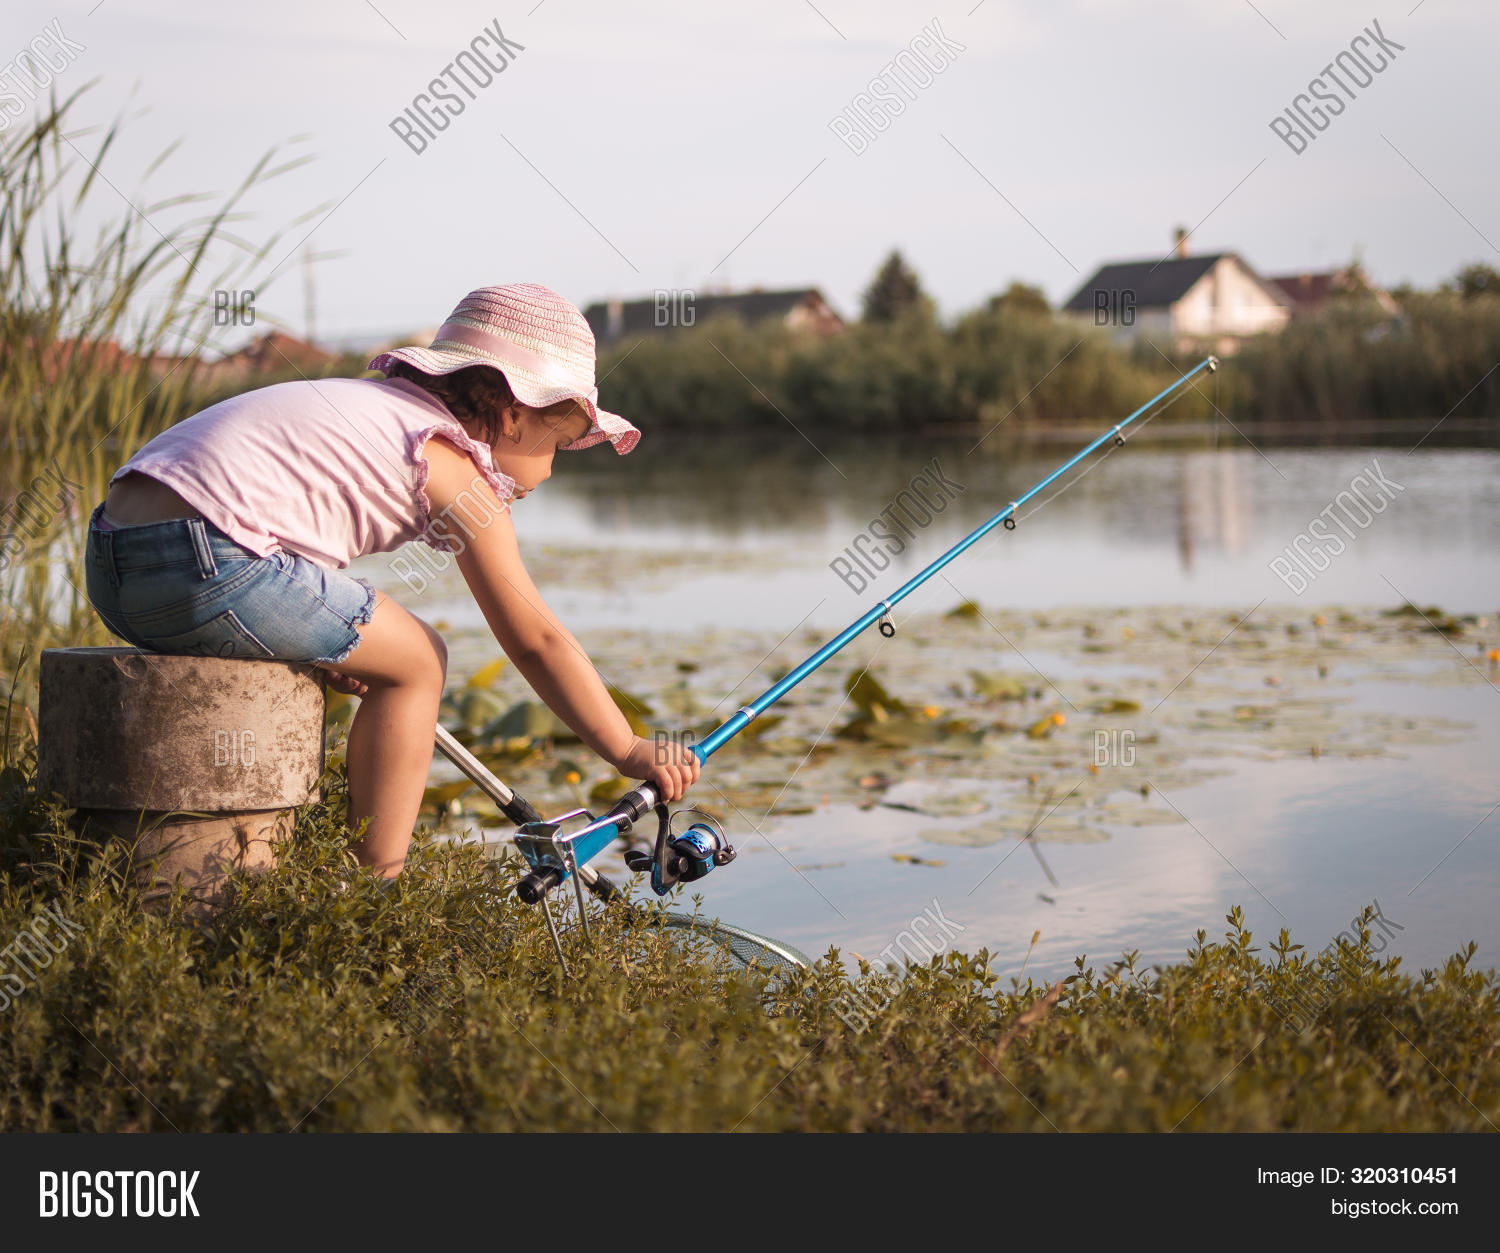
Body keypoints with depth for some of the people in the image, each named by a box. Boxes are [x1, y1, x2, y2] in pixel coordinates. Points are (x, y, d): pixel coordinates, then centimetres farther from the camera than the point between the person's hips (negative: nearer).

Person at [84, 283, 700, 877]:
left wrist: (336, 641, 10)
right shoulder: (455, 466, 2)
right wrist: (628, 751, 13)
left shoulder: (375, 404, 27)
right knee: (416, 659, 5)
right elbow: (536, 641, 4)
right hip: (204, 561, -10)